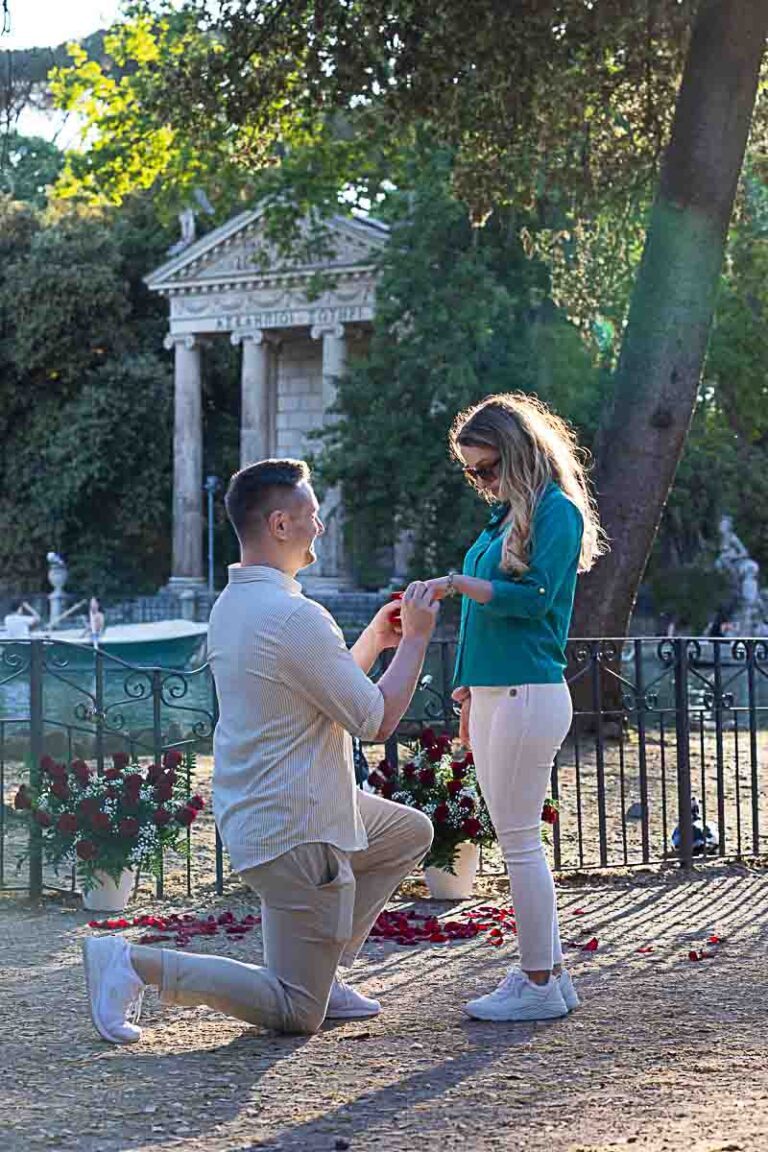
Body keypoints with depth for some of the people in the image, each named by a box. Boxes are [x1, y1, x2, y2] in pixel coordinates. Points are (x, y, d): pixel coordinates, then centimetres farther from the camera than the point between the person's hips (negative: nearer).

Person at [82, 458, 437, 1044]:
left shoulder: (232, 603, 7)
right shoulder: (295, 617, -24)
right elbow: (377, 720, -15)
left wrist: (373, 639, 19)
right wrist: (415, 638, -4)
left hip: (254, 814, 10)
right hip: (296, 833, -10)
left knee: (411, 832, 28)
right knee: (296, 1014, -1)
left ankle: (321, 970, 22)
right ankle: (136, 963, -9)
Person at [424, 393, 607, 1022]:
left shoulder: (558, 511, -8)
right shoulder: (507, 517, 18)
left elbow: (535, 596, -18)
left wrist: (458, 584, -17)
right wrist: (473, 685, 18)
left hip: (529, 695, -9)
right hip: (495, 697, 9)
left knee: (520, 840, -6)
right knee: (519, 840, 11)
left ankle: (539, 984, 0)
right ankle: (548, 970, 18)